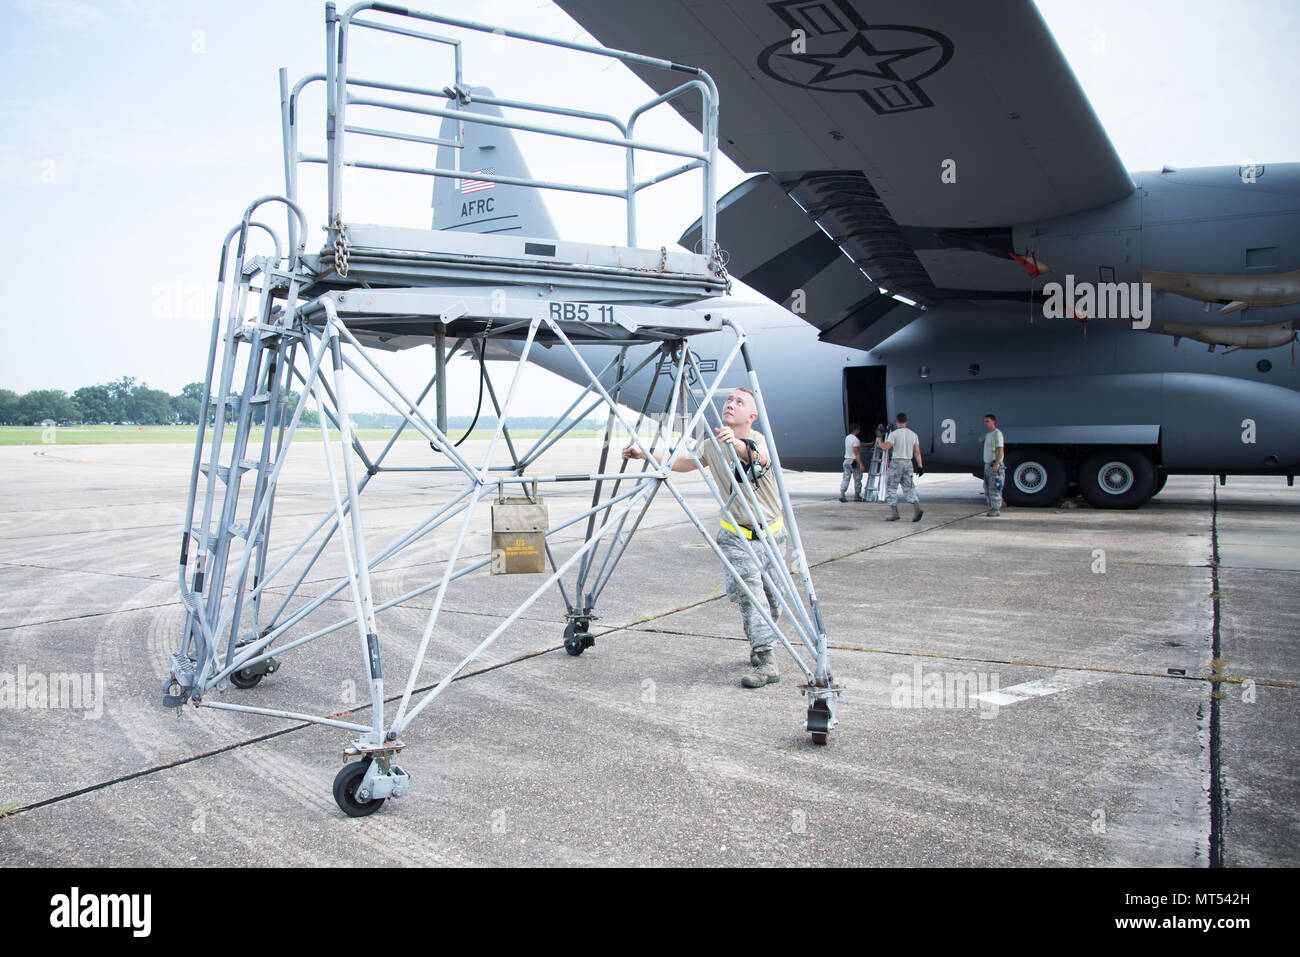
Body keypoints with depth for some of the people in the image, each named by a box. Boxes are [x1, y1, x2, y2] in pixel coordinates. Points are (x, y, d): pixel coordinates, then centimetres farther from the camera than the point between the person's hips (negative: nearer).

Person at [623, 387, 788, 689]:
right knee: (747, 590, -20)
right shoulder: (710, 444, -3)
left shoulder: (758, 439, -15)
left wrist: (738, 444, -61)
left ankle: (762, 647, 32)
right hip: (736, 536, 1)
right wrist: (644, 455, 13)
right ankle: (764, 660, -21)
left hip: (771, 534, -1)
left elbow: (762, 458, -40)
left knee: (772, 600, 7)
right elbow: (685, 462, 16)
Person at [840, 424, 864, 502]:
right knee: (857, 479, 6)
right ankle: (857, 496, 12)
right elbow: (857, 453, -21)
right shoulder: (855, 440, -16)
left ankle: (842, 494, -11)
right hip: (854, 461, -7)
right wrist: (861, 464, -23)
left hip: (846, 460, 7)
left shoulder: (847, 438, 11)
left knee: (845, 478, 3)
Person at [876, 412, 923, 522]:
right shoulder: (913, 434, 7)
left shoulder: (894, 434, -9)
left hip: (896, 463, -4)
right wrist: (920, 466, 9)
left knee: (891, 488, 6)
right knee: (908, 488, 9)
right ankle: (916, 508, -11)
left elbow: (886, 447, -19)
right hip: (908, 463, 5)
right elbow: (917, 452, 6)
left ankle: (894, 513, 3)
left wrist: (879, 439, -5)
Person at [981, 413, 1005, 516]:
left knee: (994, 489, -10)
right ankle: (992, 509, 17)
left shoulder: (997, 433, -12)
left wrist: (996, 464, -28)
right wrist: (982, 440, 10)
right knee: (988, 489, 11)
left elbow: (1000, 450, -20)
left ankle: (996, 510, -7)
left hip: (995, 465, -9)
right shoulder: (988, 434, 16)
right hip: (988, 465, 9)